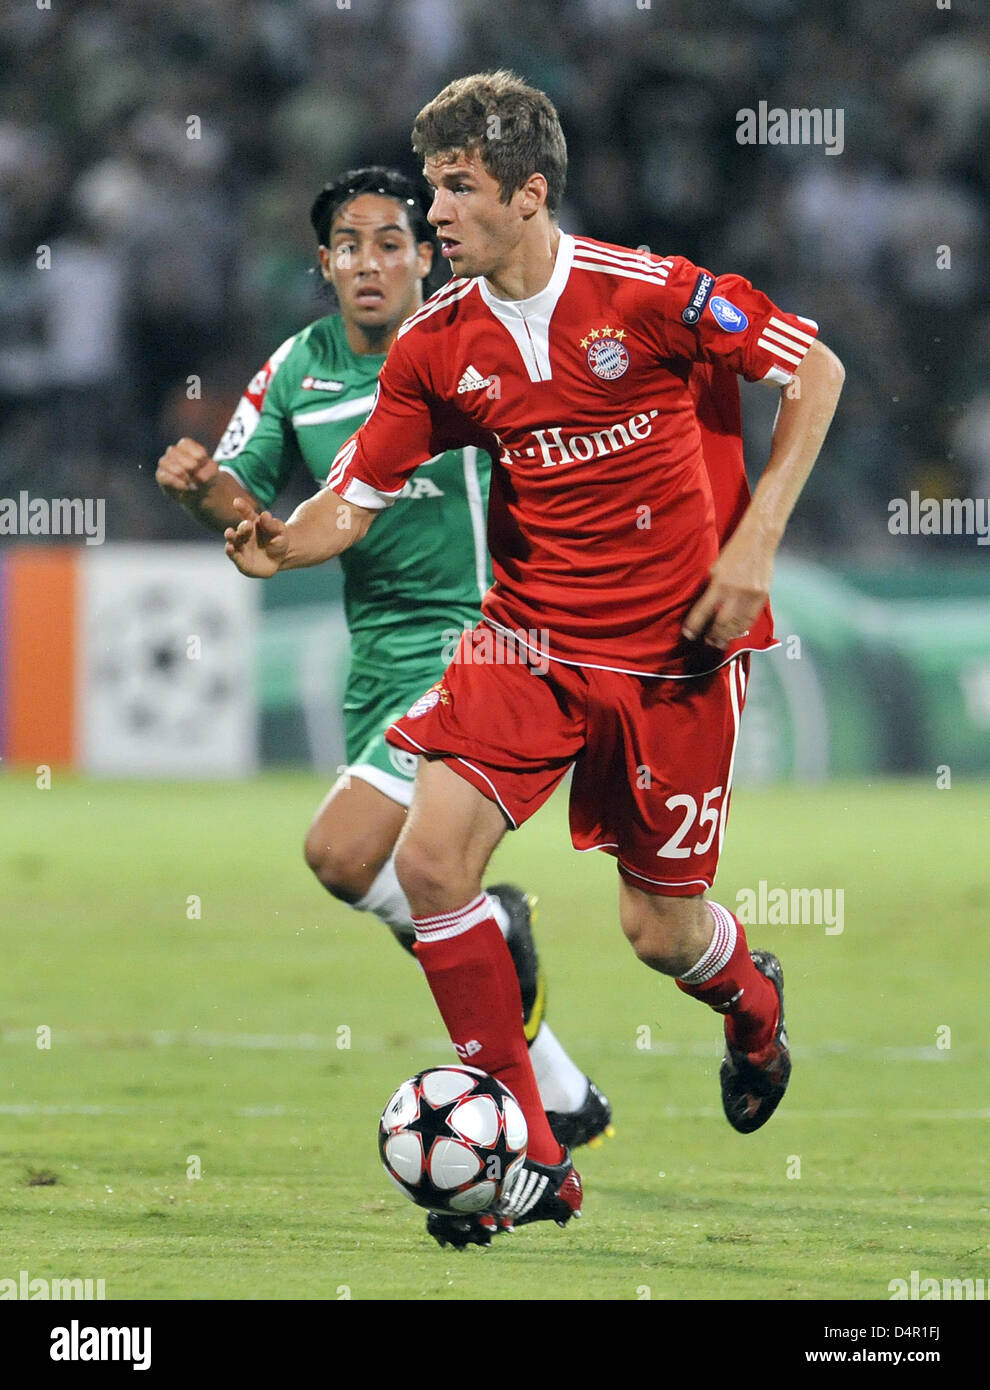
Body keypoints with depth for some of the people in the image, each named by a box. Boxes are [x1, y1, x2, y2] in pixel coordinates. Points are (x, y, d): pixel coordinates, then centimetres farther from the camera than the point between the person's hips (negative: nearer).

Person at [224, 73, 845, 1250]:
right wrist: (276, 543, -23)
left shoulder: (651, 293, -15)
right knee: (430, 857, -15)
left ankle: (751, 999, 43)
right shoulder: (438, 345, -2)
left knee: (662, 931, 1)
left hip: (672, 648, -4)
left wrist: (753, 541, -12)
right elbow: (354, 498, 0)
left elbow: (814, 370, -6)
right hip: (528, 640, 4)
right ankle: (528, 1158, -4)